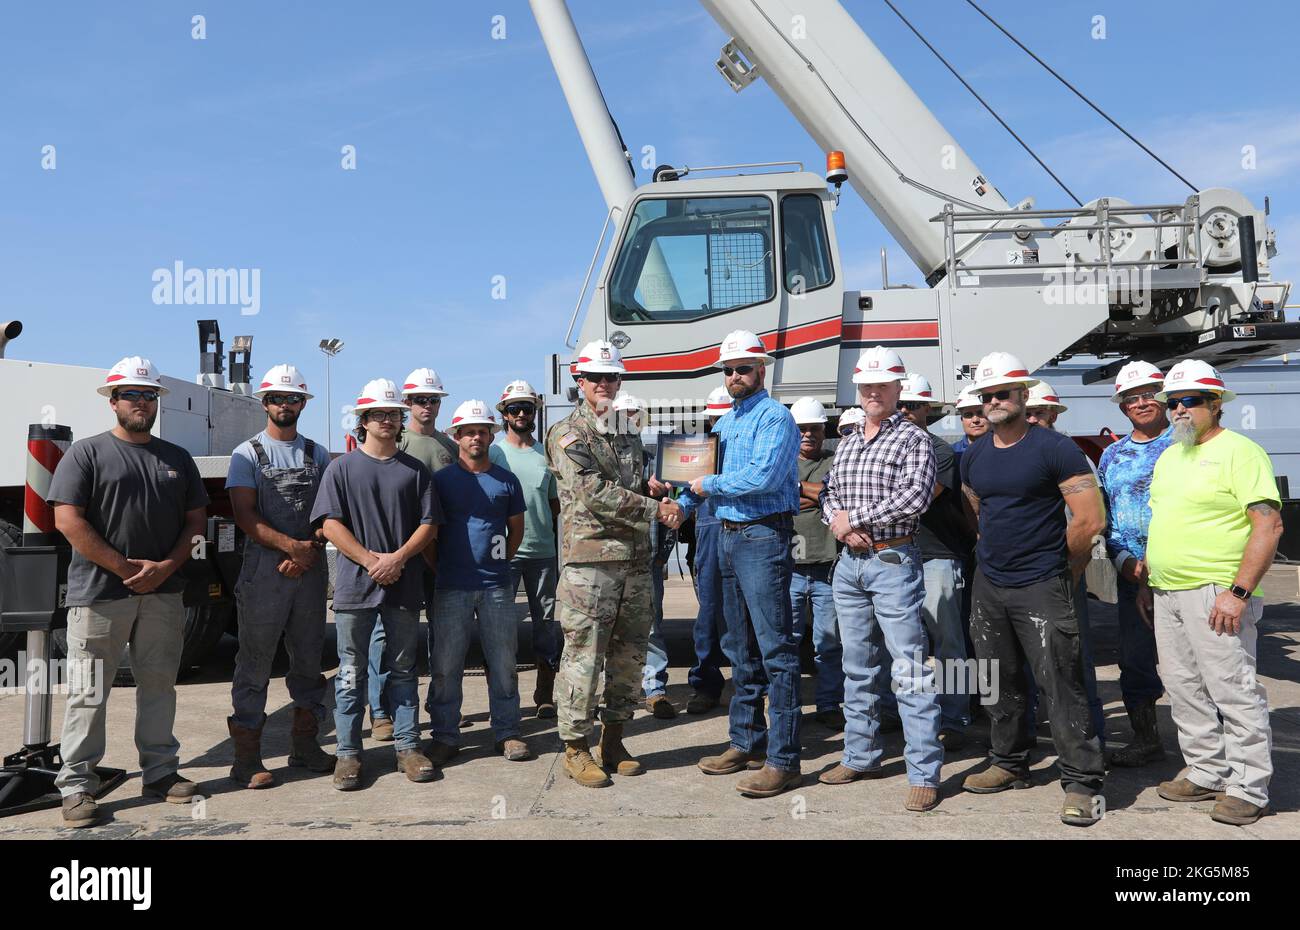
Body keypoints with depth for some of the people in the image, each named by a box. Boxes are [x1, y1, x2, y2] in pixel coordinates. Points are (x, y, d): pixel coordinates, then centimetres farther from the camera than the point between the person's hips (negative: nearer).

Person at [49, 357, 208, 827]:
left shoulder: (177, 458, 13)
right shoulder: (87, 453, 0)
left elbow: (195, 521, 10)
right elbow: (68, 520, -9)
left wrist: (165, 567, -6)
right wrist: (125, 568, -13)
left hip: (163, 593, 4)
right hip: (99, 594, -4)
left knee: (158, 685, 12)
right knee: (89, 695, 1)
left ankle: (160, 772, 22)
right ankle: (76, 785, 11)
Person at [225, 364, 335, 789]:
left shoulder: (318, 454, 12)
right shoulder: (248, 453, 2)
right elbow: (245, 516, -7)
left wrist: (310, 550, -10)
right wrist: (292, 545, -16)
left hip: (311, 571, 4)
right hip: (263, 571, -4)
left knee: (308, 662, 11)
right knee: (254, 665, 0)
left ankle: (305, 746, 23)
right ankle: (246, 757, 7)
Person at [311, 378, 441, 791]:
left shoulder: (416, 470, 9)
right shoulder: (342, 467, 4)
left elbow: (429, 525, 4)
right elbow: (330, 524, -3)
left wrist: (397, 558, -11)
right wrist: (371, 560, -13)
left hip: (404, 585, 2)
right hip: (355, 583, -1)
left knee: (402, 669, 9)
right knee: (352, 672, 5)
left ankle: (408, 746, 17)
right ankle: (348, 752, 14)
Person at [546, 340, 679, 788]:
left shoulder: (628, 435, 18)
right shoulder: (567, 434, -4)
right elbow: (595, 494, -15)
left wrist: (649, 487, 5)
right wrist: (657, 509, -16)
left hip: (635, 560, 7)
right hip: (589, 560, -7)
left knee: (629, 654, 11)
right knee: (584, 656, -2)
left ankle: (613, 740, 24)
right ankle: (576, 747, 11)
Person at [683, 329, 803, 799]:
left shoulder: (774, 417, -9)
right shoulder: (725, 422, 18)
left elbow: (763, 477, -23)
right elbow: (706, 473, 24)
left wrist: (709, 484, -11)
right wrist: (680, 506, 9)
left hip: (764, 539, -9)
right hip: (729, 537, 9)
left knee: (775, 649, -7)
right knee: (741, 648, 15)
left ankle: (783, 760, -2)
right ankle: (746, 742, 26)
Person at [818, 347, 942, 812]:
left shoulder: (913, 438, -5)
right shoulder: (847, 443, 15)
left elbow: (915, 496, -19)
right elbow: (828, 492, 16)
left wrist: (854, 519, -13)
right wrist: (835, 520, -7)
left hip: (893, 561, -7)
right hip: (849, 562, 7)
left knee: (910, 672, -5)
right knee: (858, 668, 15)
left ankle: (924, 774, 1)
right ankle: (861, 756, 27)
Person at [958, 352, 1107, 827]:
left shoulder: (1054, 449, -11)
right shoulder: (974, 456, 9)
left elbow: (1091, 520, -12)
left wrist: (1062, 568, -2)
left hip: (1040, 590, -6)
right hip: (988, 586, 7)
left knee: (1061, 685, -5)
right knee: (1001, 682, 16)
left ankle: (1082, 782, 6)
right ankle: (1009, 764, 32)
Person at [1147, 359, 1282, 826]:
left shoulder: (1239, 451, -8)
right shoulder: (1168, 457, 17)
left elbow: (1269, 524, -15)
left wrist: (1238, 592, -20)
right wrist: (1148, 582, 18)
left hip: (1214, 595, -8)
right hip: (1167, 595, 8)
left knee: (1234, 691, -3)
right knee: (1185, 691, 14)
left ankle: (1248, 789, 9)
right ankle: (1207, 774, 26)